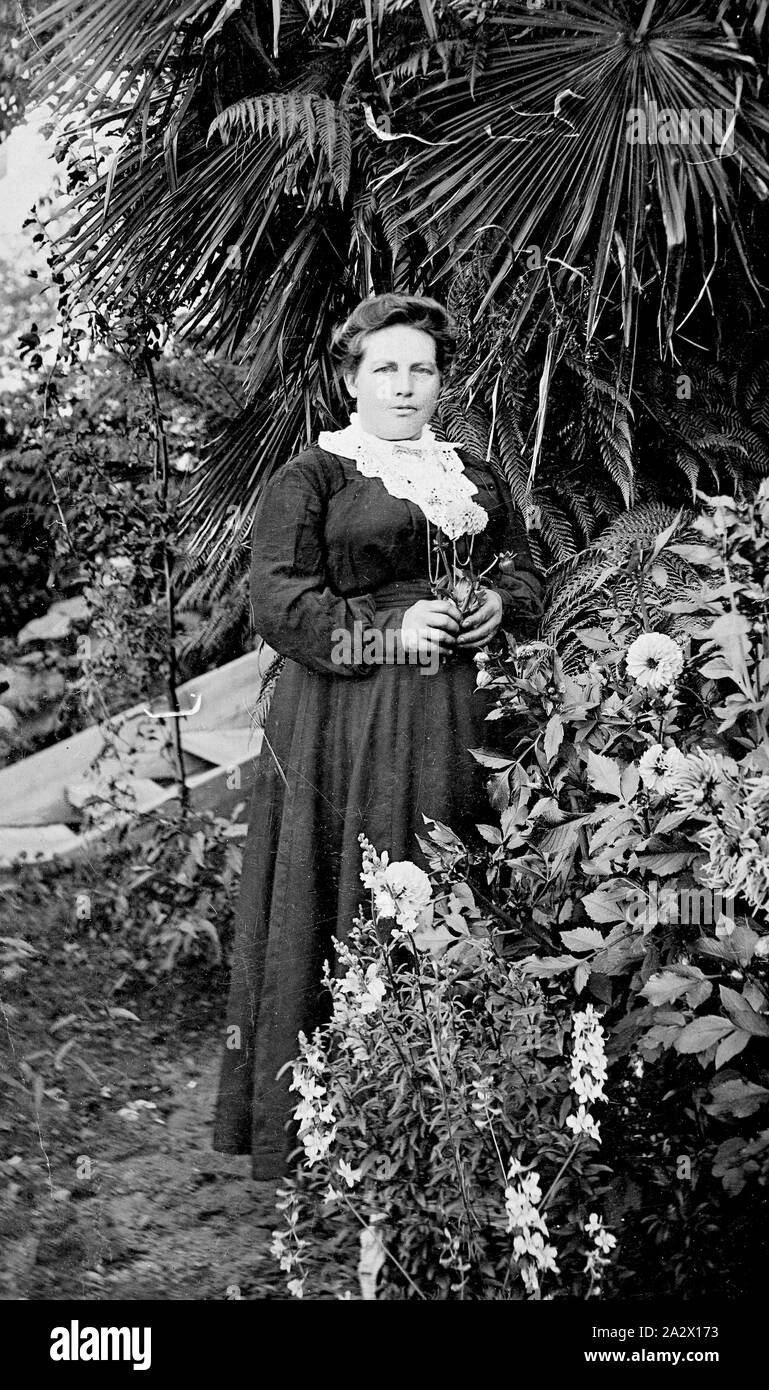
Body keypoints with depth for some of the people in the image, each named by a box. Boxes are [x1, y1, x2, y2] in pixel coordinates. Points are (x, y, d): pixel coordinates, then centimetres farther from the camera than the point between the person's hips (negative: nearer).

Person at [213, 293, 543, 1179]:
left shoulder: (477, 481, 17)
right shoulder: (308, 480, 0)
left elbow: (527, 575, 24)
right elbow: (277, 603, -8)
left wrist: (501, 604, 0)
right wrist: (392, 630, -16)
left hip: (453, 725, 5)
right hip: (345, 731, -5)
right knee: (344, 915, -3)